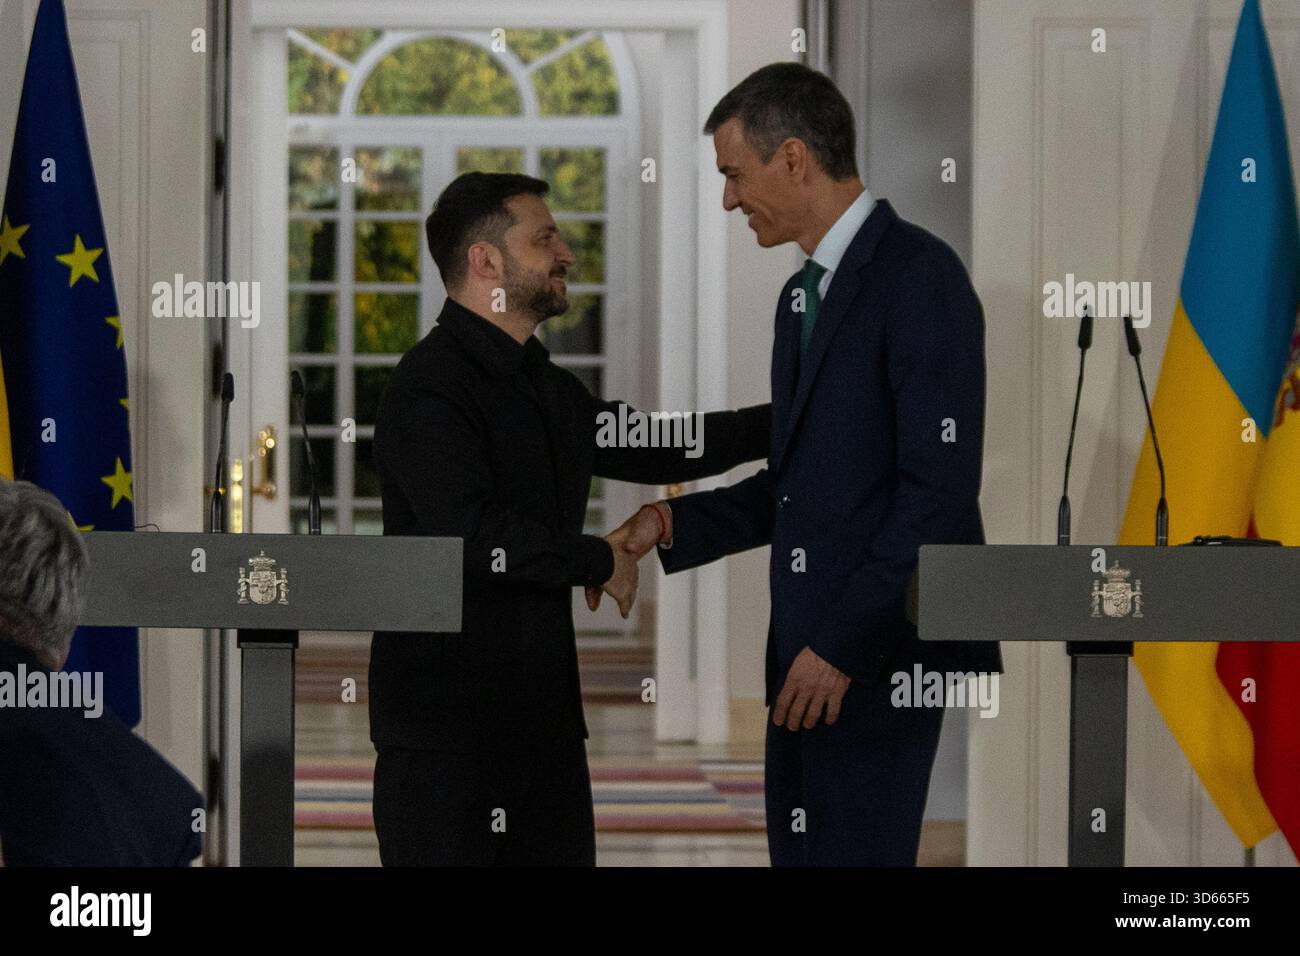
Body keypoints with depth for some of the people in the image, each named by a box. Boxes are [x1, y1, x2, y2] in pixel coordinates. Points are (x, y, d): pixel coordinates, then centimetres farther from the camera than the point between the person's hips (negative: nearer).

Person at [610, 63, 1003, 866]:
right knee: (801, 855, 10)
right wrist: (675, 525, 7)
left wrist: (842, 646, -19)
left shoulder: (920, 275, -11)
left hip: (883, 653, -9)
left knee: (855, 855, -10)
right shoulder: (804, 295, 19)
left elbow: (940, 486, -18)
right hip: (813, 651, 9)